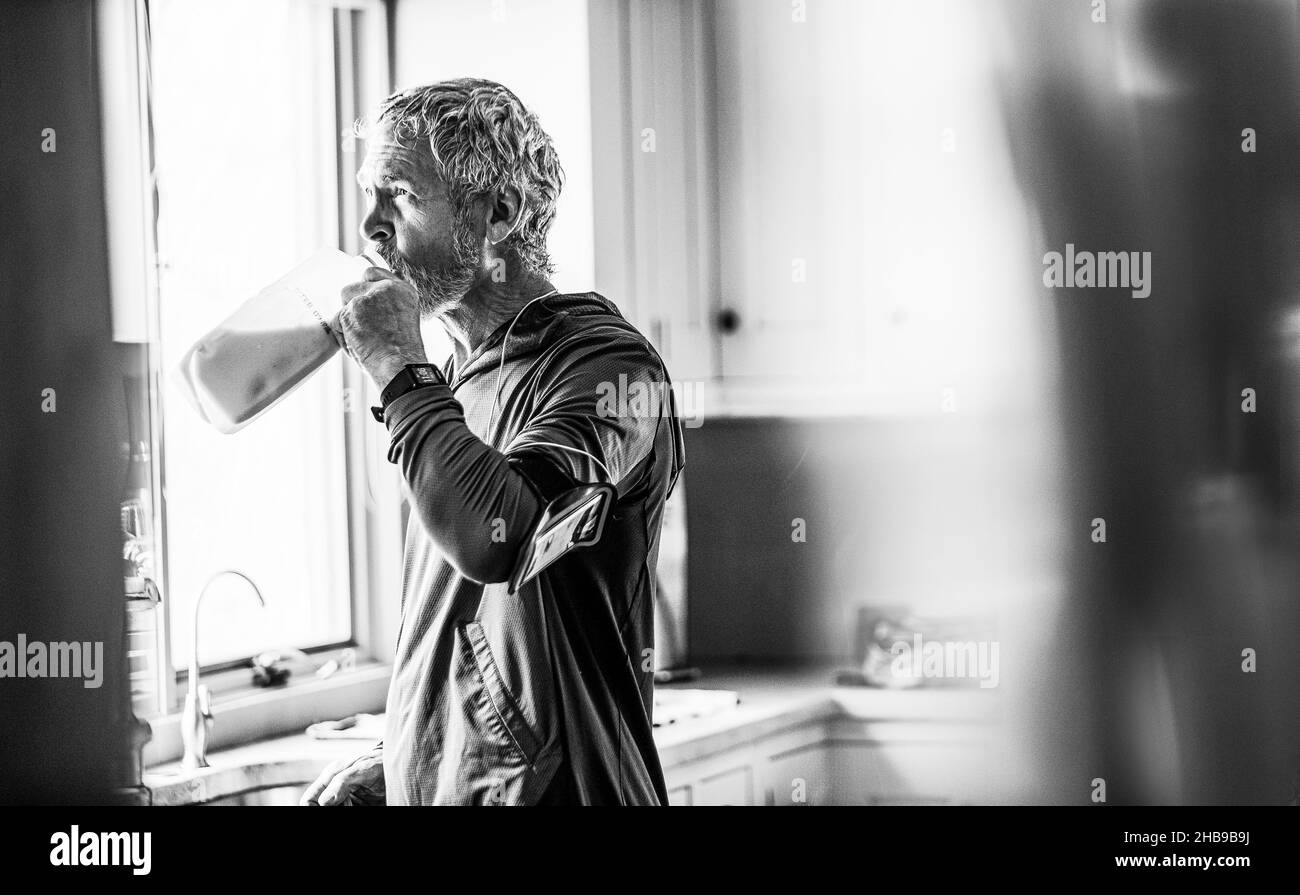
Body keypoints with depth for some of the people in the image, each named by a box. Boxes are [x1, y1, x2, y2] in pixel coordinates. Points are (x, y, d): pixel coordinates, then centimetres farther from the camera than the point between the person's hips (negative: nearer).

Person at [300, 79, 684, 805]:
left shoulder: (605, 366, -12)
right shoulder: (457, 378, 16)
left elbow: (494, 537, -29)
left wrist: (398, 368, -17)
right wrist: (401, 762, 12)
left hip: (551, 787, -8)